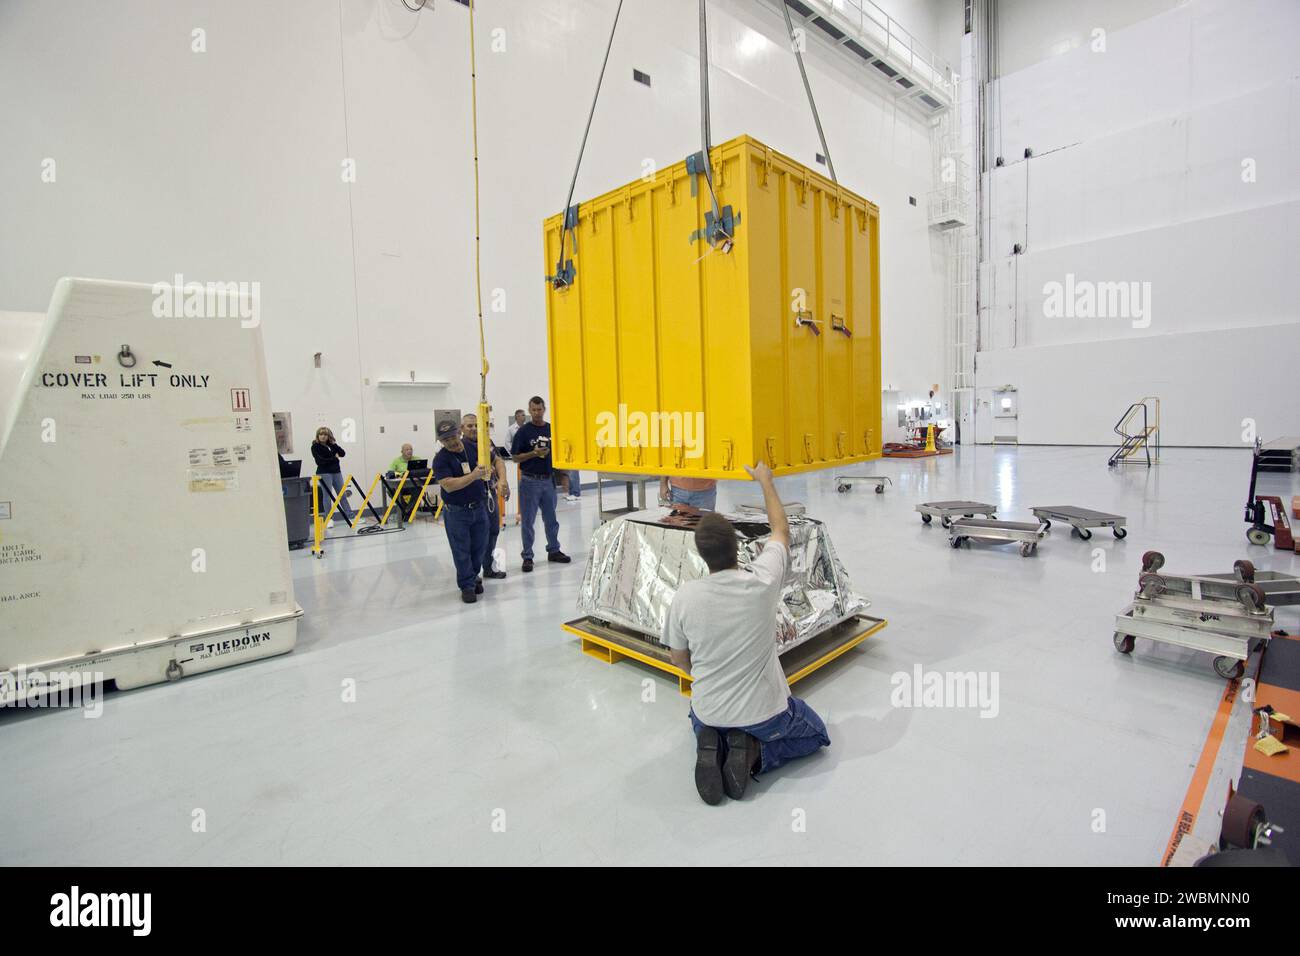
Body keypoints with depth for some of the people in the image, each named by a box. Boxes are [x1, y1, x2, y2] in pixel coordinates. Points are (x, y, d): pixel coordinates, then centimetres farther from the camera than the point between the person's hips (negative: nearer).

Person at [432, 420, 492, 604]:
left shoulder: (474, 447, -1)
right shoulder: (440, 459, -13)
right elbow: (448, 485, -24)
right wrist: (473, 476, -30)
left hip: (479, 507, 4)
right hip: (456, 512, -4)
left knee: (479, 546, 14)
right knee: (461, 551, 4)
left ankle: (473, 576, 37)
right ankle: (467, 585, 17)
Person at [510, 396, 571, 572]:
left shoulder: (552, 429, 6)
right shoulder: (523, 431, -5)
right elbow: (515, 458, -5)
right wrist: (534, 453, -18)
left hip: (548, 480, 4)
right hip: (530, 481, -4)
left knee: (551, 519, 14)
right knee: (528, 521, 2)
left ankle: (553, 550, 28)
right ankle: (527, 556, 11)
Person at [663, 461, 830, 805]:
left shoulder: (684, 596, -17)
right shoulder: (763, 581, -21)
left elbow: (678, 659, 0)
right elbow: (781, 529, -1)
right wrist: (766, 481, 12)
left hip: (710, 712, 2)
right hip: (765, 713, -2)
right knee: (815, 733, 28)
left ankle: (711, 748, 2)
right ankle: (754, 754, 0)